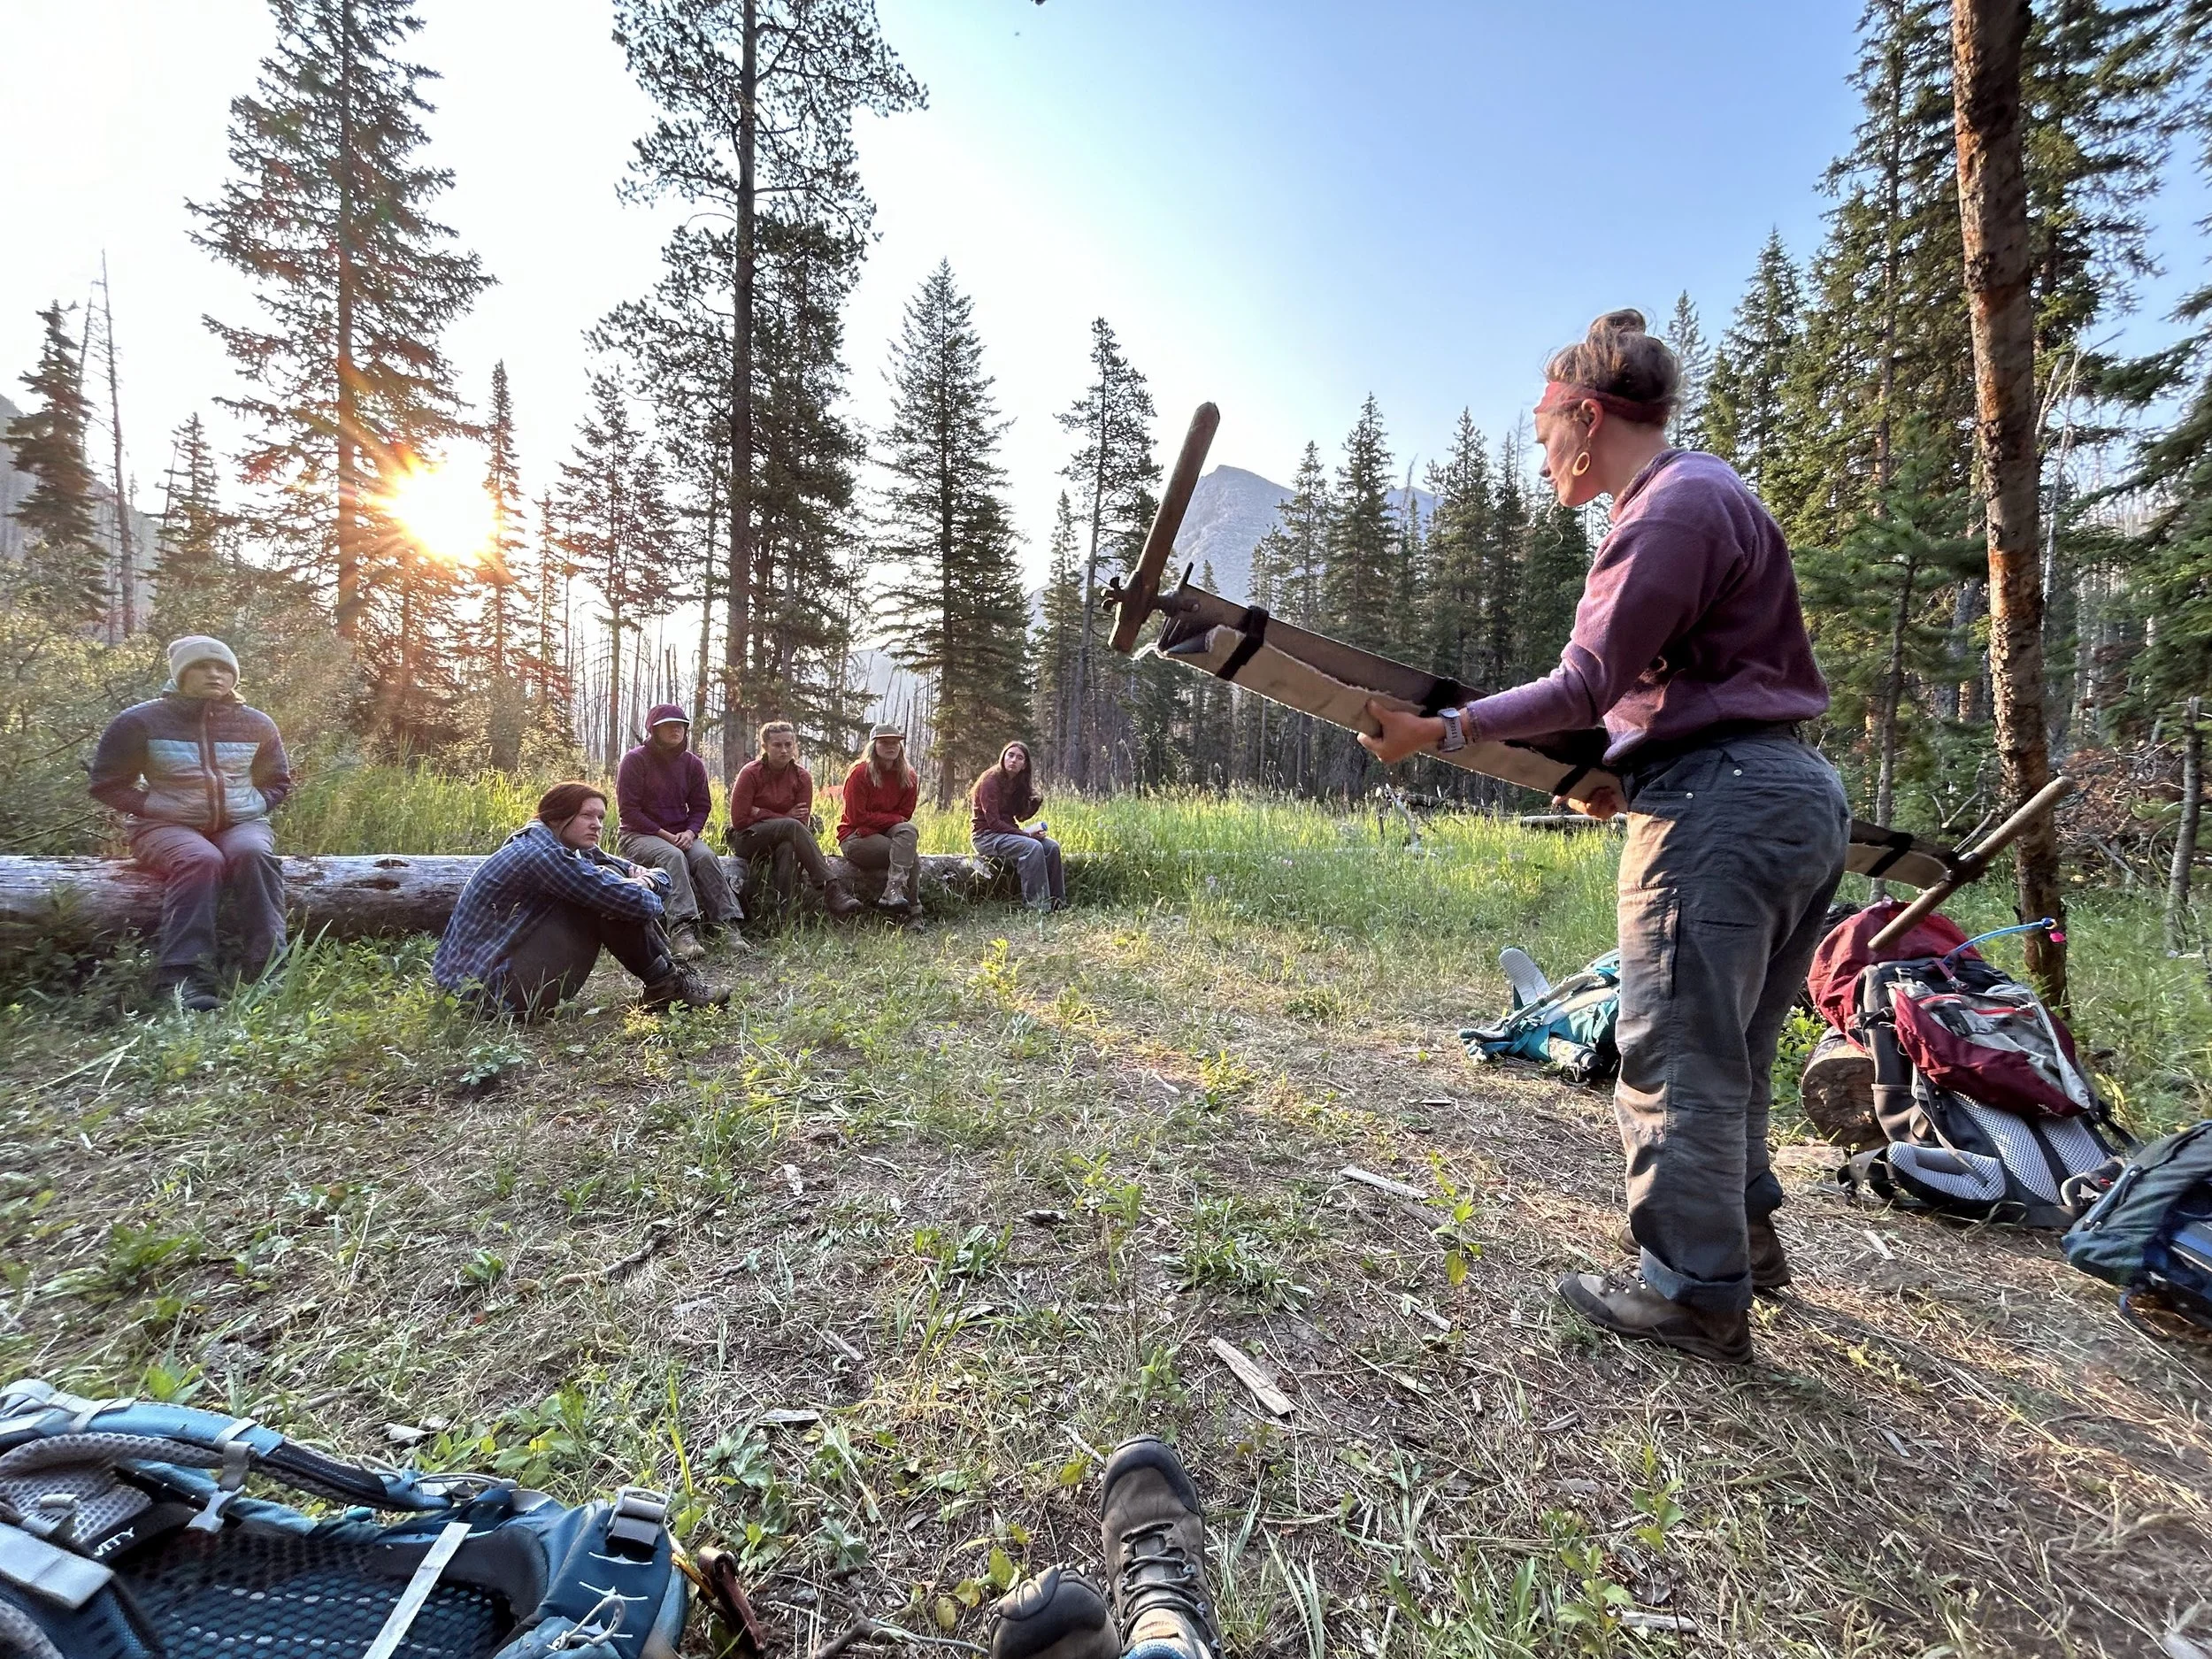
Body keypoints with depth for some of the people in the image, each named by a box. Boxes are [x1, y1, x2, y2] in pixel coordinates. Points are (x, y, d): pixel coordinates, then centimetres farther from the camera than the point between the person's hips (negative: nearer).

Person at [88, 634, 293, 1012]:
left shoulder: (256, 724, 7)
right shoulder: (141, 721, 0)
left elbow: (277, 782, 20)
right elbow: (106, 784, 6)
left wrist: (252, 805, 0)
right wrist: (156, 807, -9)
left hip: (240, 824, 2)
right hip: (167, 826, -2)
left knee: (253, 854, -35)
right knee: (200, 860, -37)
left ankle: (268, 968, -41)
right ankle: (184, 978, -41)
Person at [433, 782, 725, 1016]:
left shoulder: (568, 848, 7)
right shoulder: (543, 854, -21)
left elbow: (661, 877, 12)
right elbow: (635, 902, -26)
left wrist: (641, 874, -10)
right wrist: (651, 897, -4)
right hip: (496, 990, -10)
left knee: (608, 880, 3)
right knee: (613, 902, -17)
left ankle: (671, 972, 1)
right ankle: (666, 986, -5)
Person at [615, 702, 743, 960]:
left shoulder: (693, 764, 9)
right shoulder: (635, 760, -5)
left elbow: (701, 806, 10)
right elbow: (628, 811, -9)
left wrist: (689, 833, -12)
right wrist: (666, 835, -17)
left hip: (681, 835, 4)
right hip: (639, 834, -4)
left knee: (706, 856, -28)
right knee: (672, 856, -36)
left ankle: (725, 924, -35)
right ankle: (681, 928, -49)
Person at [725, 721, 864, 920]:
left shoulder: (802, 777, 0)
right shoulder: (750, 773, -7)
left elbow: (803, 822, -7)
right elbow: (739, 820, -10)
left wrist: (760, 812, -13)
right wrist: (784, 817, -10)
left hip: (783, 840, 3)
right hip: (746, 840, -3)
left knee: (787, 847, -37)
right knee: (792, 826, -34)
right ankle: (831, 889, -45)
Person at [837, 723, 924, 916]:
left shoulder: (908, 777, 3)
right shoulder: (860, 773, -10)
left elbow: (905, 815, 3)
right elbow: (857, 818, -13)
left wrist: (877, 820, -13)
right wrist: (894, 819, -13)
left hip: (886, 834, 5)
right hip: (855, 838, -5)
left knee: (909, 831, -29)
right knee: (911, 858, -26)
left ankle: (893, 891, -33)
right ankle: (912, 908, -24)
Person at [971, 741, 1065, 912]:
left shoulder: (1018, 783, 8)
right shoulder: (990, 781, -15)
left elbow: (1021, 815, 10)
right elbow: (993, 822, -20)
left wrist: (1037, 800, -9)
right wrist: (1026, 834, -21)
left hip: (1007, 832, 8)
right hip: (985, 835, -8)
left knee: (1052, 846, -12)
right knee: (1032, 847, -30)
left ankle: (1057, 903, -11)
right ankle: (1037, 904, -29)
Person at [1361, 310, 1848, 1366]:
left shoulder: (1675, 504, -12)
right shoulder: (1698, 495, 20)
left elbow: (1587, 684, -18)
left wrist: (1443, 730, -18)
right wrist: (1627, 774, 12)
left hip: (1720, 804, -11)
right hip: (1792, 794, 11)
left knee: (1678, 1053, -2)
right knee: (1724, 1047, 20)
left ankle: (1695, 1294, 11)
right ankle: (1744, 1232, 35)